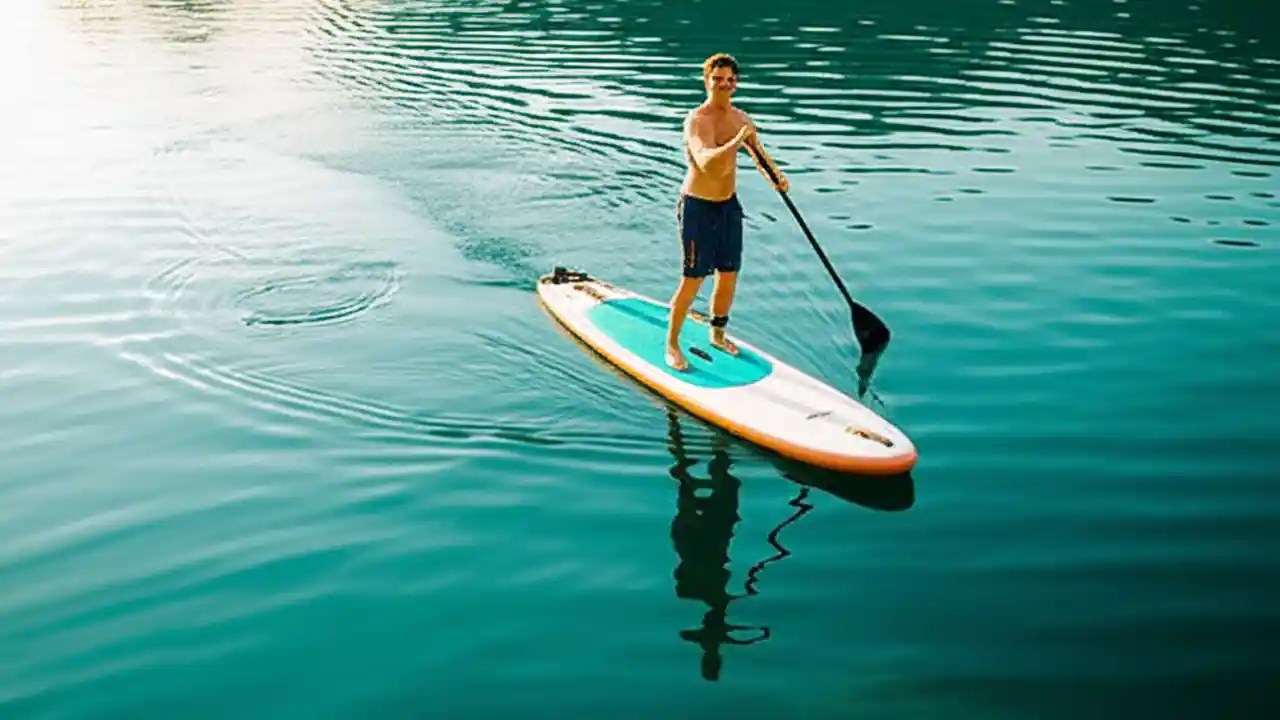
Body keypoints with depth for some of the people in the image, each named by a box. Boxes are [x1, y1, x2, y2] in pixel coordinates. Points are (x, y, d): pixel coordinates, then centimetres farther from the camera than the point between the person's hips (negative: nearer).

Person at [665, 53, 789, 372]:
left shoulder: (741, 119, 4)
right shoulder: (696, 120, -19)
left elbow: (759, 155, 15)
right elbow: (705, 162, -35)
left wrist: (775, 175, -6)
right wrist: (735, 142, -49)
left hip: (729, 204, 7)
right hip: (697, 207, -7)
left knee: (729, 276, 14)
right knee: (692, 281, -3)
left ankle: (717, 335, 34)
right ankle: (672, 345, 12)